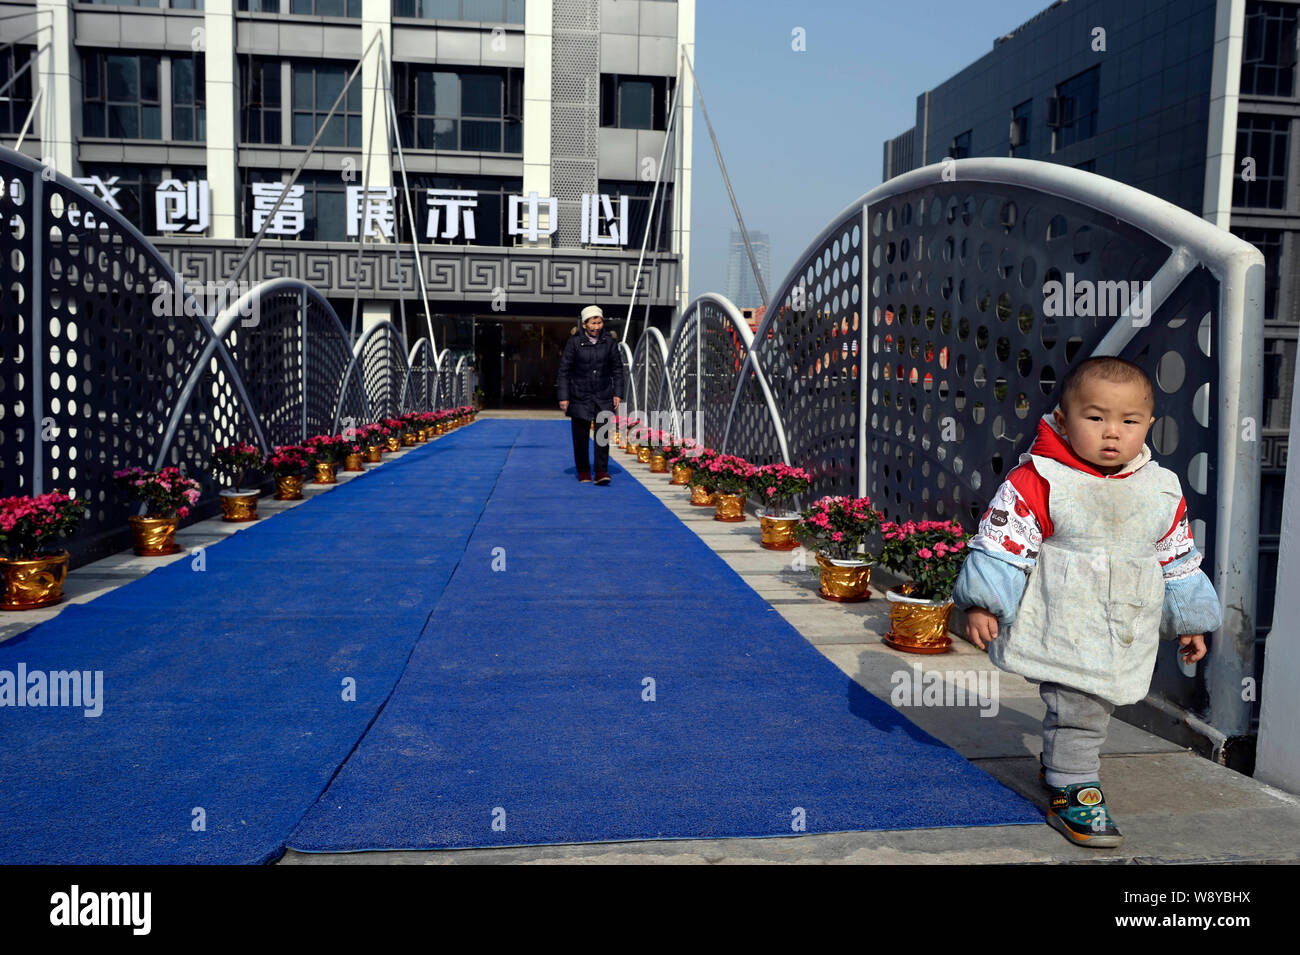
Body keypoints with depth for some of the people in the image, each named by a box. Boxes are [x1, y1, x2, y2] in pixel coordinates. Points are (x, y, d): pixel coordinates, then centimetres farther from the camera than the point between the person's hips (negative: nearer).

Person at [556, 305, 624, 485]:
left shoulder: (608, 341, 1)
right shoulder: (574, 342, -6)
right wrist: (563, 397, -8)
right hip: (580, 396, -1)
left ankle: (601, 471, -7)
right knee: (580, 434, 6)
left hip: (603, 396, 1)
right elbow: (564, 370, -3)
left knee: (603, 433, -8)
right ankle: (583, 470, 20)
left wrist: (617, 393, 2)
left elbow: (617, 368, 9)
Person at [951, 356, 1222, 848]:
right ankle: (1073, 791, 13)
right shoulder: (1037, 481, -14)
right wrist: (982, 605, -16)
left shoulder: (1163, 490, 4)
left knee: (1092, 704, 17)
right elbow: (1002, 545, -13)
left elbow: (1179, 560, 15)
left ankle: (1057, 765, 42)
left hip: (1127, 637, 6)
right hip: (1062, 633, -6)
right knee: (1079, 706, -7)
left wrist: (1189, 622, 20)